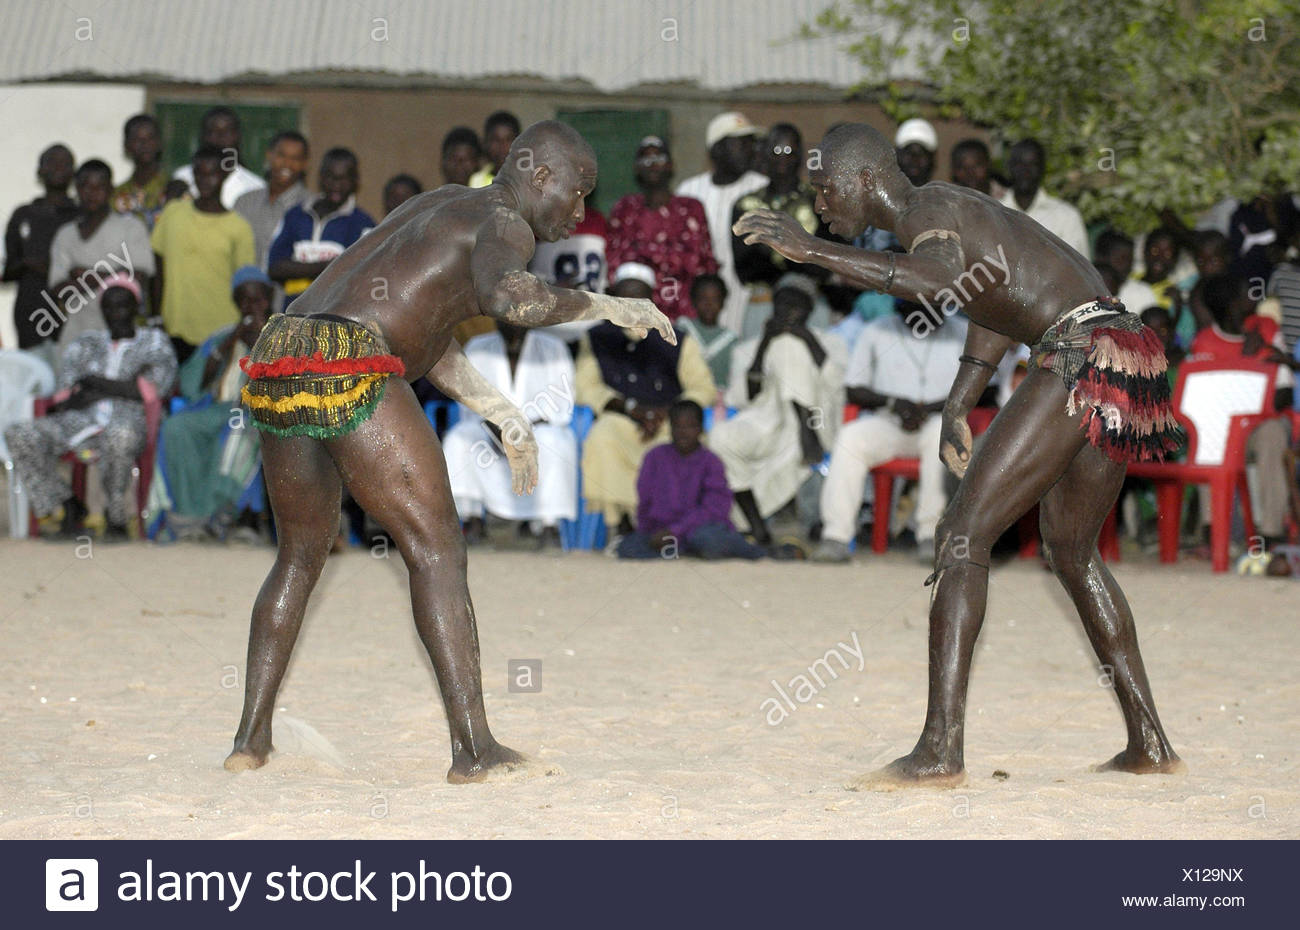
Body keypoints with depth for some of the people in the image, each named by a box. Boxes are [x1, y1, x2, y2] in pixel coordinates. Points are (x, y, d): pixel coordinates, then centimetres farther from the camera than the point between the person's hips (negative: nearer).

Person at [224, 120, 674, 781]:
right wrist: (607, 306, -7)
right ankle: (474, 748, -4)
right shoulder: (504, 224, 2)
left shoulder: (441, 205, 30)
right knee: (438, 551, -1)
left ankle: (250, 738, 20)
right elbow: (508, 298, -22)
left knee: (300, 554, 22)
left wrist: (501, 413, 29)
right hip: (349, 369, -9)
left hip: (277, 360, 9)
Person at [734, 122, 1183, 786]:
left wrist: (811, 250, -28)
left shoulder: (925, 211, -7)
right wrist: (956, 409, 28)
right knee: (1072, 551, 23)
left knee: (962, 538, -11)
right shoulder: (951, 210, 24)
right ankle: (1149, 743, 26)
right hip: (1124, 354, 10)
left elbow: (939, 281, -31)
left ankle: (940, 750, -18)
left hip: (1080, 356, -10)